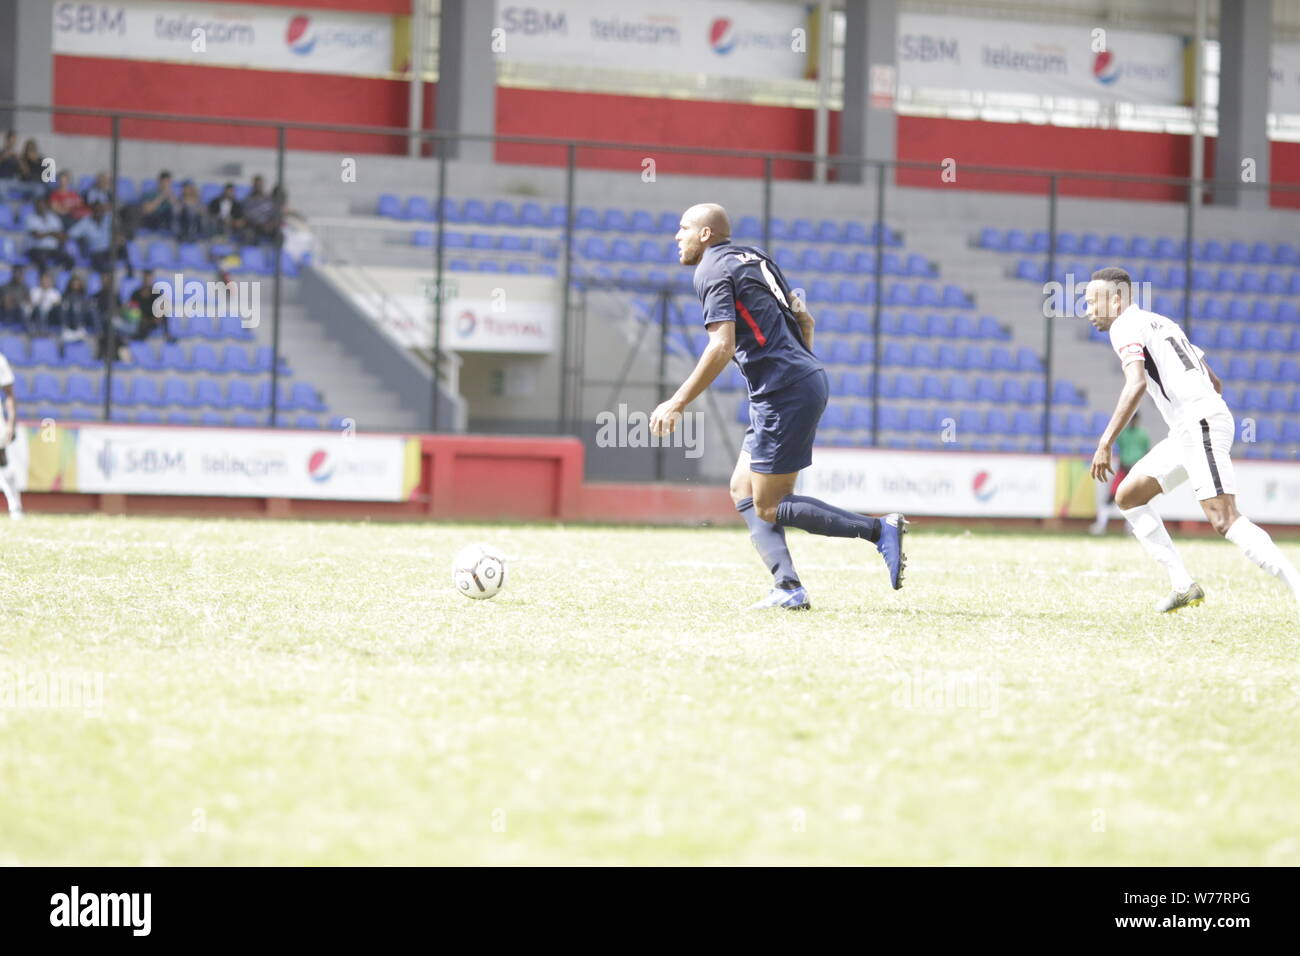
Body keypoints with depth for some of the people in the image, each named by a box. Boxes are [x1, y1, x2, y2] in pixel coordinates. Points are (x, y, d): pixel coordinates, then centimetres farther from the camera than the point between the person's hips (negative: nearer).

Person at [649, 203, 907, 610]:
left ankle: (879, 529, -9)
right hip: (808, 380, 10)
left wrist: (678, 403, -16)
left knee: (768, 508, -4)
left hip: (784, 393, -10)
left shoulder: (713, 270, -8)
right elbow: (803, 319, 23)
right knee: (743, 490, 11)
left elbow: (721, 348, -20)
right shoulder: (753, 257, 19)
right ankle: (788, 588, 0)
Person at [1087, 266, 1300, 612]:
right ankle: (1184, 585, 9)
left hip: (1200, 424, -10)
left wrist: (1105, 443, -20)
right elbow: (1215, 383, 27)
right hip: (1188, 432, 10)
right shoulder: (1161, 323, 26)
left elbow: (1136, 385, -20)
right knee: (1127, 496, 14)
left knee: (1225, 520, -17)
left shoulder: (1125, 327, -3)